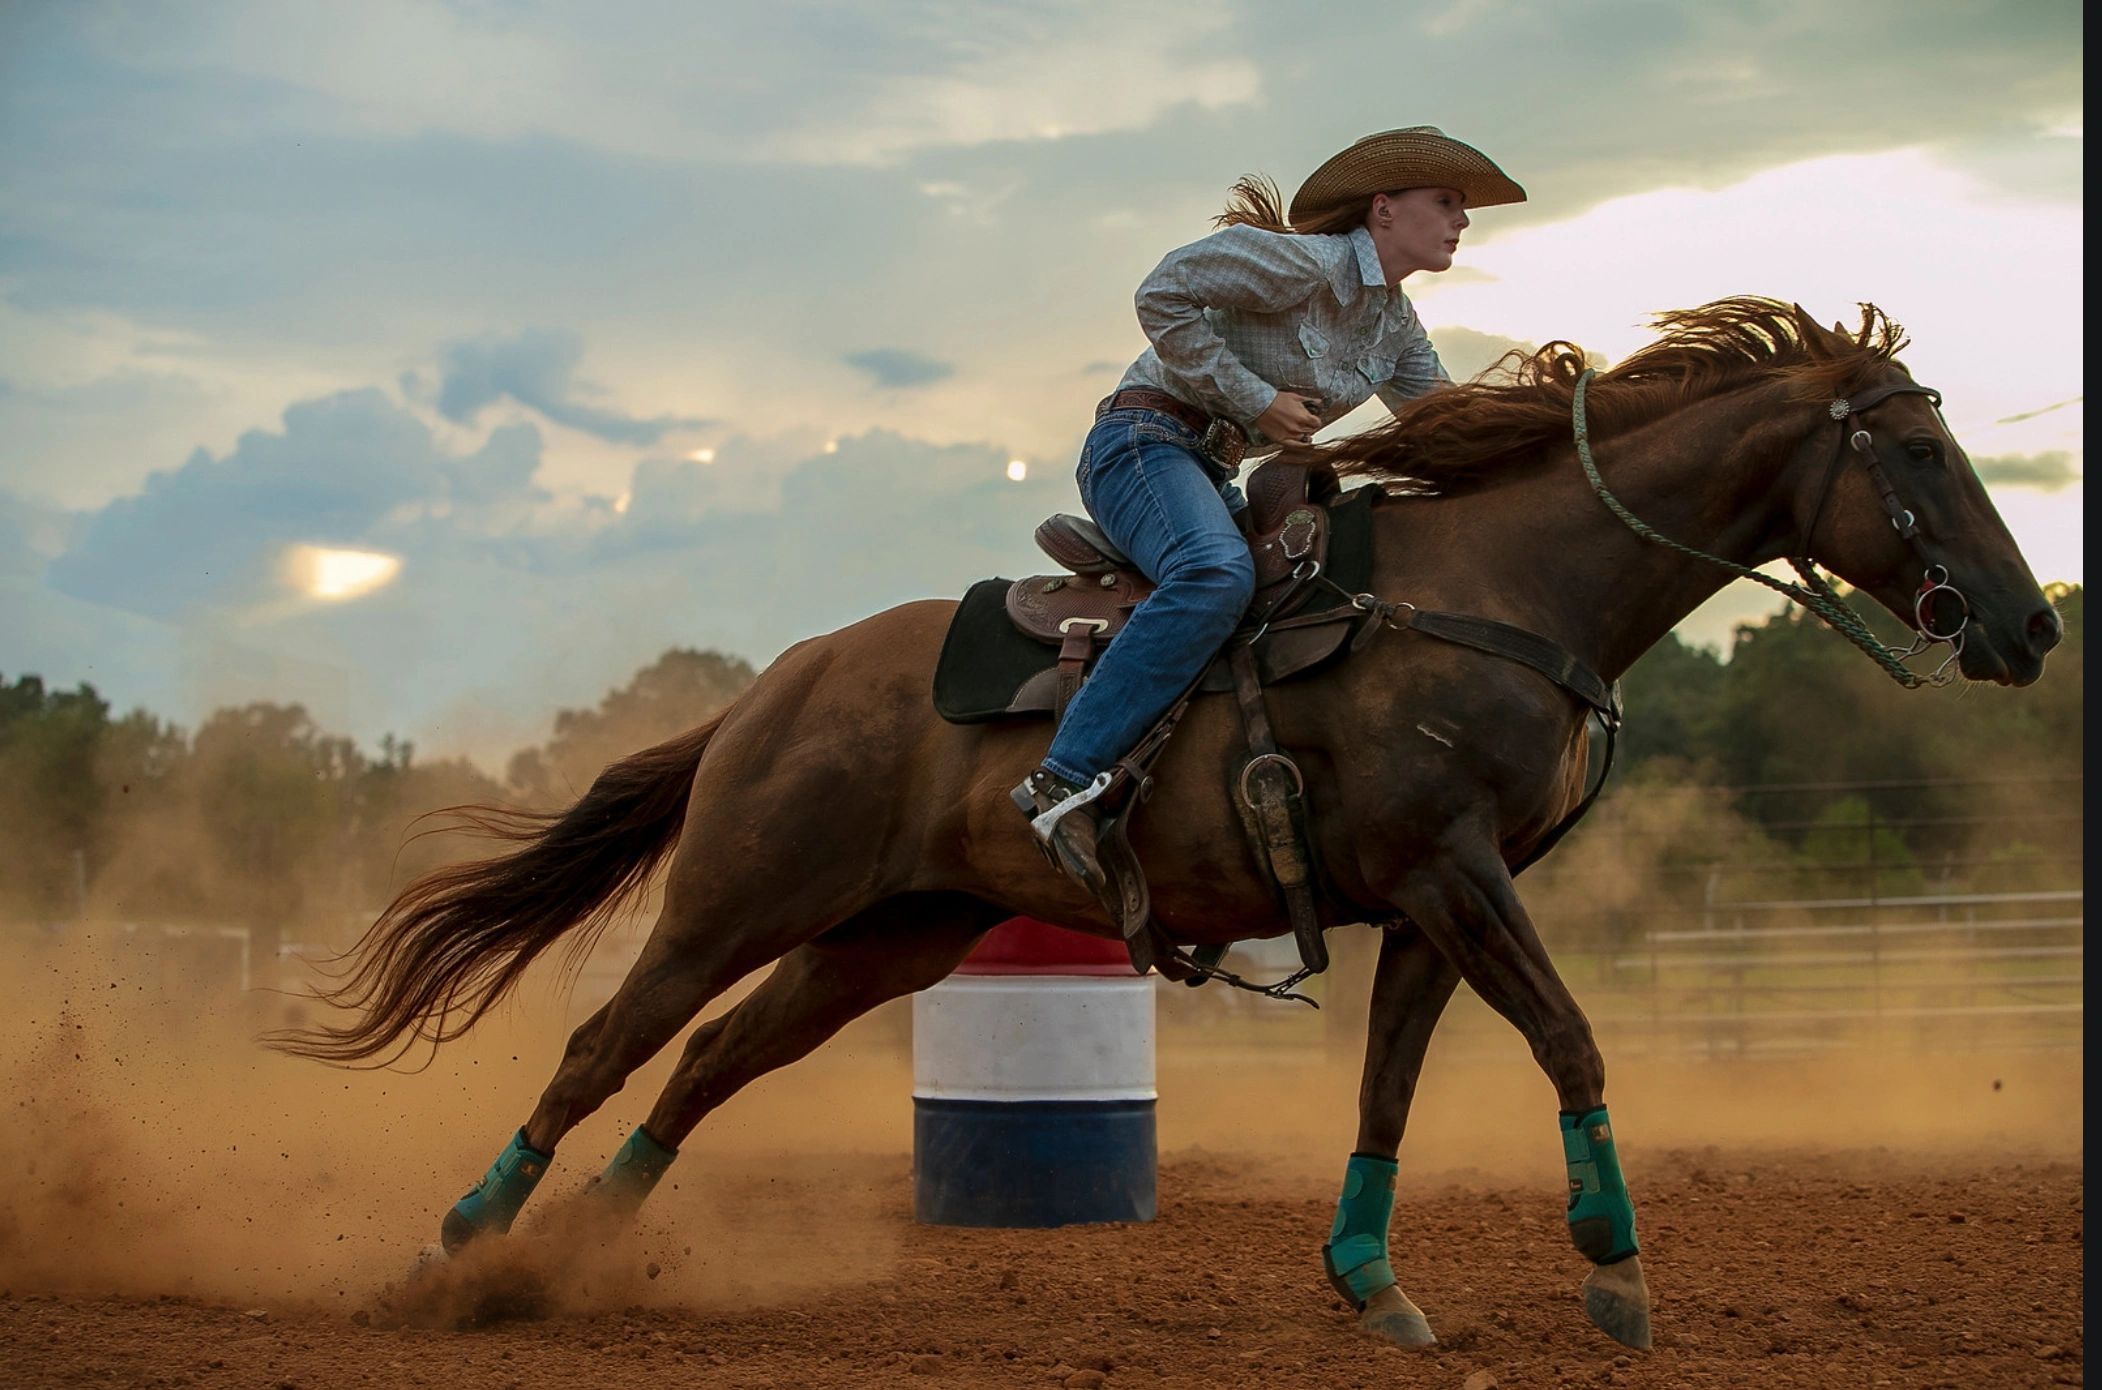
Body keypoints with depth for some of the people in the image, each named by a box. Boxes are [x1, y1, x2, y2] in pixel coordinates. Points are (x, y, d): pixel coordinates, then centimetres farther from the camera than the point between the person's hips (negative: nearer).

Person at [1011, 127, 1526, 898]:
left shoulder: (1396, 325, 14)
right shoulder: (1306, 263, -14)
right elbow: (1164, 294, -19)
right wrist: (1255, 399, -19)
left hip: (1211, 474, 10)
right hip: (1143, 440, -10)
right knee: (1216, 574, -36)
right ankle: (1063, 781, -41)